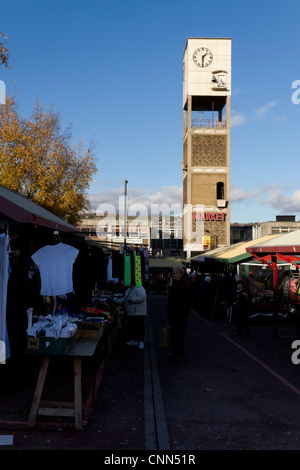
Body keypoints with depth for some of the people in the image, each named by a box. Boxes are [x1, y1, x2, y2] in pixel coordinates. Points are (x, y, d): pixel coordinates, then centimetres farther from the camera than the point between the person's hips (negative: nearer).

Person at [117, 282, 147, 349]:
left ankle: (141, 341, 5)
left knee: (140, 327, -2)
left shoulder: (139, 289, -16)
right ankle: (134, 340, 25)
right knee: (133, 326, 14)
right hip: (131, 313, 9)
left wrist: (132, 300, -26)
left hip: (138, 313, -9)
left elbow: (142, 297, -28)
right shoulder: (129, 289, 15)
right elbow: (125, 298, 23)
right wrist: (117, 302, 15)